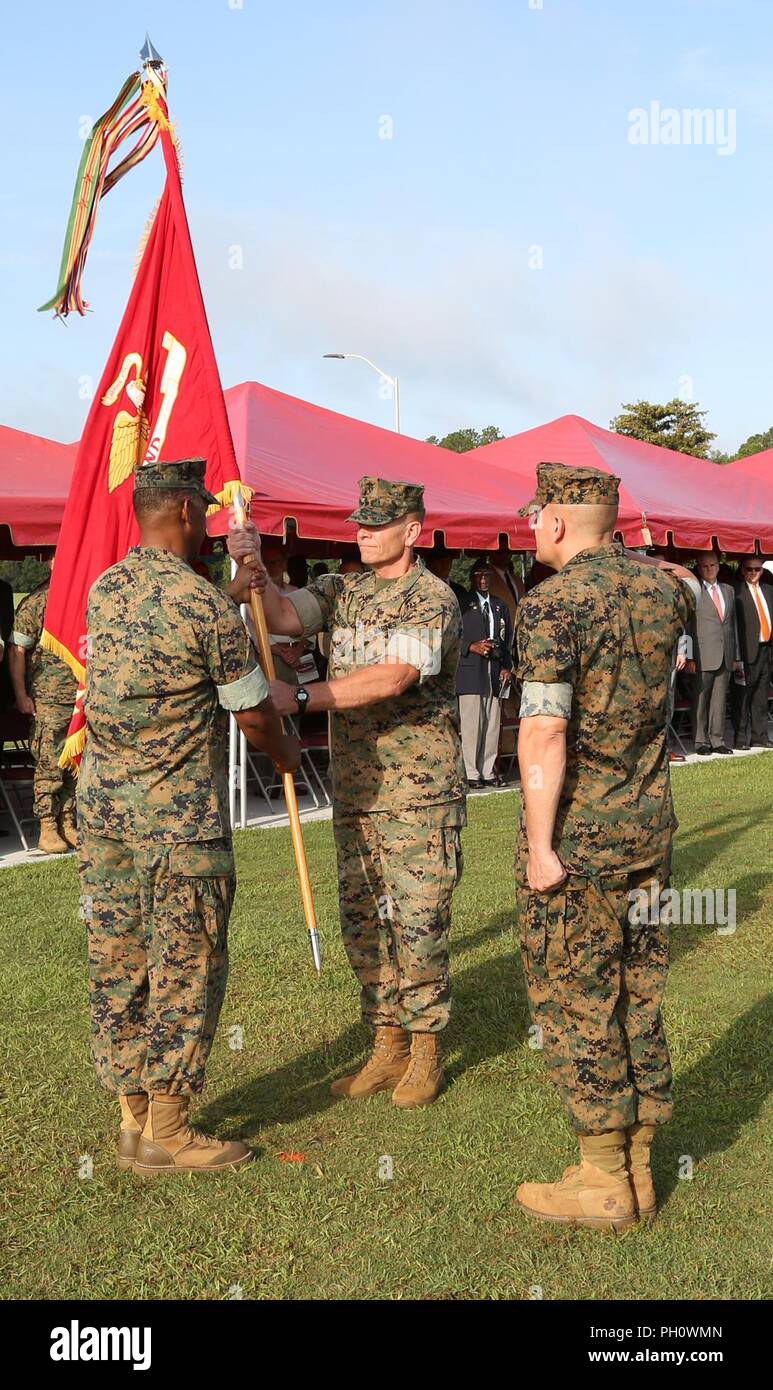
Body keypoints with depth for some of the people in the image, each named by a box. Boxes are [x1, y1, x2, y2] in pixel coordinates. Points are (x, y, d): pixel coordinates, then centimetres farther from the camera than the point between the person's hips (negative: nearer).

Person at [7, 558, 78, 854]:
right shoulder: (35, 604, -5)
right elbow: (16, 651, -6)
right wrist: (21, 695, -10)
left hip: (84, 698, 5)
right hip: (48, 699, -5)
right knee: (50, 765, -2)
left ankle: (68, 822, 19)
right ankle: (47, 827, 7)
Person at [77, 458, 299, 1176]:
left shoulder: (102, 590, 7)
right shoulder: (206, 607, -14)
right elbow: (252, 712, -4)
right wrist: (287, 753, 15)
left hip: (102, 809, 7)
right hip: (180, 819, -7)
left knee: (117, 967, 12)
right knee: (185, 971, 4)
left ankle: (133, 1117, 24)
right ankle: (165, 1132, 12)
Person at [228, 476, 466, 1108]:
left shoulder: (432, 599, -12)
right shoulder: (342, 590, 11)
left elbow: (393, 678, -25)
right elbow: (284, 617, -4)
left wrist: (300, 697, -27)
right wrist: (253, 567, -20)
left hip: (419, 795, -7)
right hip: (354, 792, 7)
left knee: (418, 926, 1)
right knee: (363, 924, 12)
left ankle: (426, 1054, 17)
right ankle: (389, 1046, 26)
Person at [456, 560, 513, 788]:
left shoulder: (500, 607, 20)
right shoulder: (462, 604, 2)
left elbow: (508, 640, 21)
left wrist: (507, 667, 9)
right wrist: (471, 647, -14)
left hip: (495, 674, 5)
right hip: (470, 673, -5)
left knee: (492, 725, 4)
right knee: (471, 725, -6)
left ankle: (488, 771, 11)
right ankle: (472, 774, 0)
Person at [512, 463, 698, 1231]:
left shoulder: (551, 604, -16)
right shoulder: (661, 585, 5)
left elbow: (544, 733, -21)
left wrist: (540, 843, -18)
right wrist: (634, 560, 39)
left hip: (577, 833, -7)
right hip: (649, 826, 7)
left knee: (574, 998, 4)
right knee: (637, 995, 14)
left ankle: (601, 1181, 13)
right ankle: (637, 1169, 24)